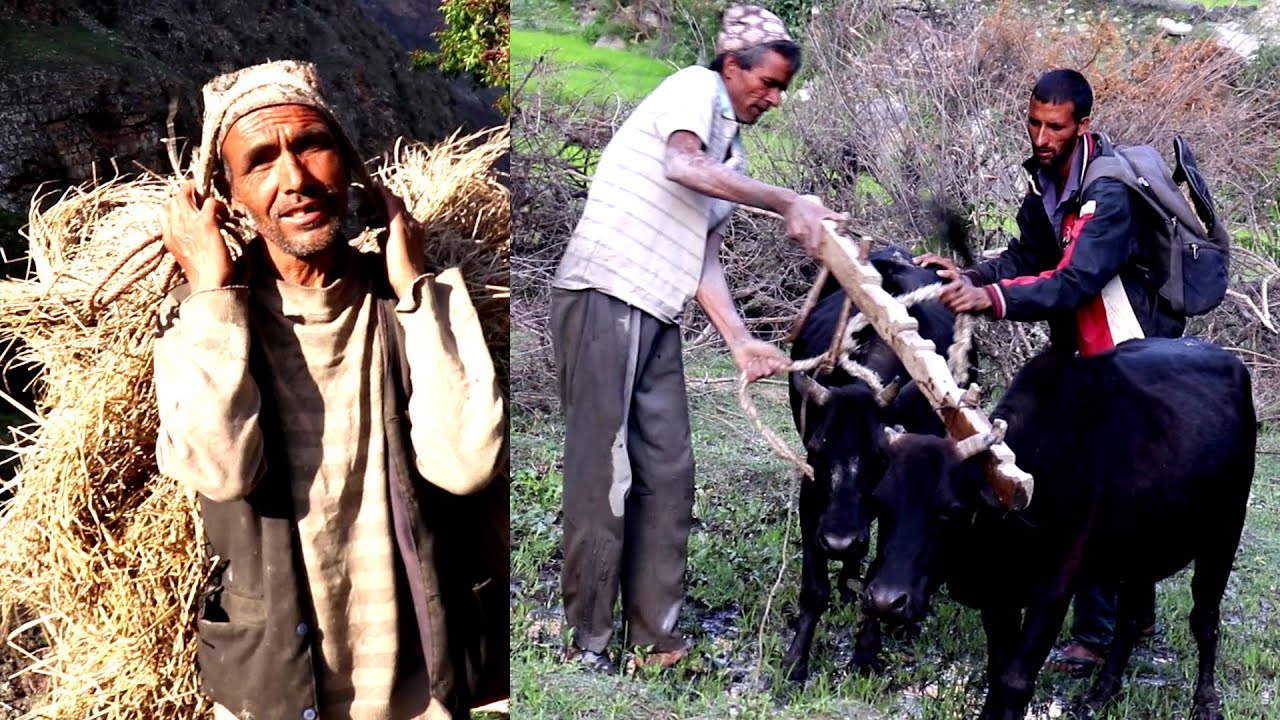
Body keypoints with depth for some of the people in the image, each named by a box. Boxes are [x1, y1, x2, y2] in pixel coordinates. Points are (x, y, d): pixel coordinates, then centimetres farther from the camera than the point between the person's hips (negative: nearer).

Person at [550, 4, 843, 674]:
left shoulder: (732, 153, 21)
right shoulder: (695, 88, -3)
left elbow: (703, 252, 15)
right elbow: (681, 165, -24)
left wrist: (740, 340, 5)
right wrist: (787, 202, -22)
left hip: (655, 316, 9)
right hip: (603, 296, -9)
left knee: (667, 471, 5)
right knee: (604, 471, -7)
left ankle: (655, 634, 10)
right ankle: (588, 640, 0)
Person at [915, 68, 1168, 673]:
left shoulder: (1110, 192, -23)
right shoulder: (1046, 183, 6)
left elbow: (1076, 281, -33)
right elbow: (1025, 259, 4)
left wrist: (992, 297, -45)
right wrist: (970, 276, -14)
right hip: (1091, 350, 9)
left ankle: (1095, 636, -1)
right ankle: (1135, 612, 31)